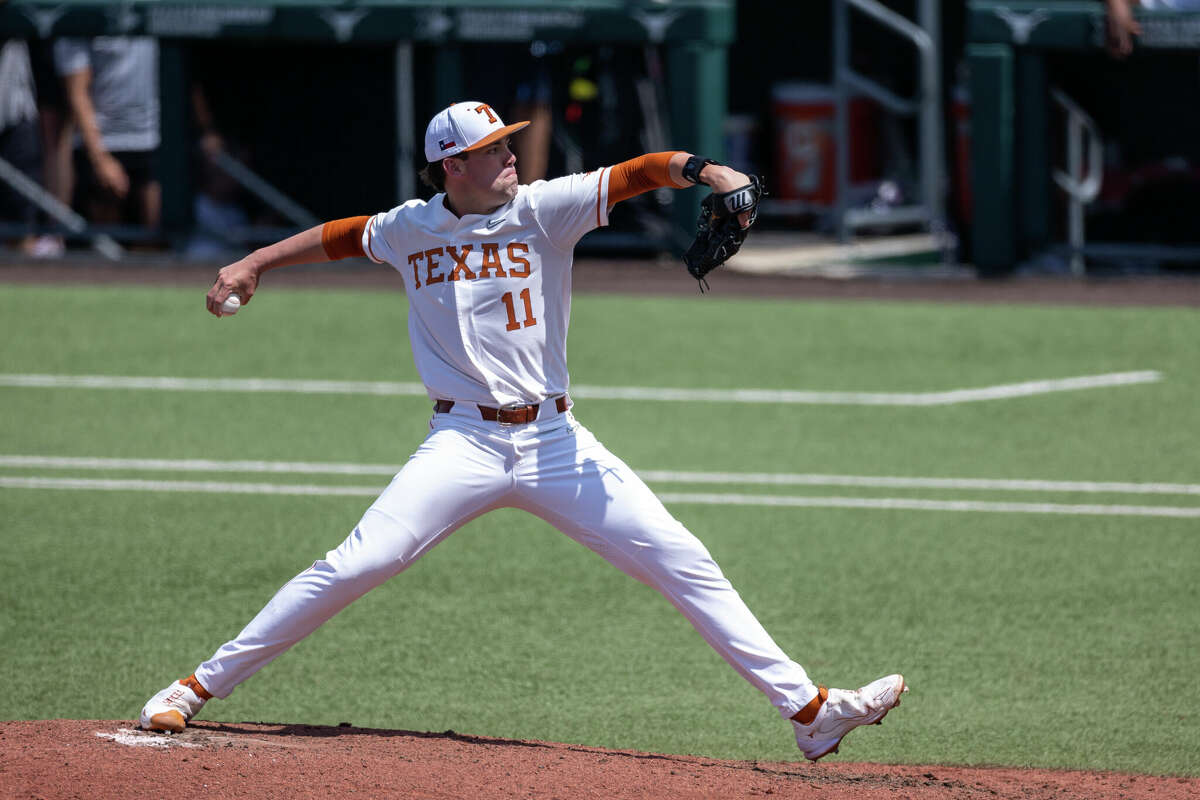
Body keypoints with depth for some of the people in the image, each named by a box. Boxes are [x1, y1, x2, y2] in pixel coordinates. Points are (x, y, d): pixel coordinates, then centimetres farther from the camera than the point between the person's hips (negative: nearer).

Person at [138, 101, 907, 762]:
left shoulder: (542, 210, -1)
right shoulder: (410, 230, 5)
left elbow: (636, 174, -13)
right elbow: (344, 235, 25)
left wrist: (704, 170, -31)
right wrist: (254, 264, 23)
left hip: (555, 442, 1)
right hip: (463, 442, -1)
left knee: (685, 563, -6)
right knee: (353, 568, -15)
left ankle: (808, 708, -4)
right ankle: (199, 687, -4)